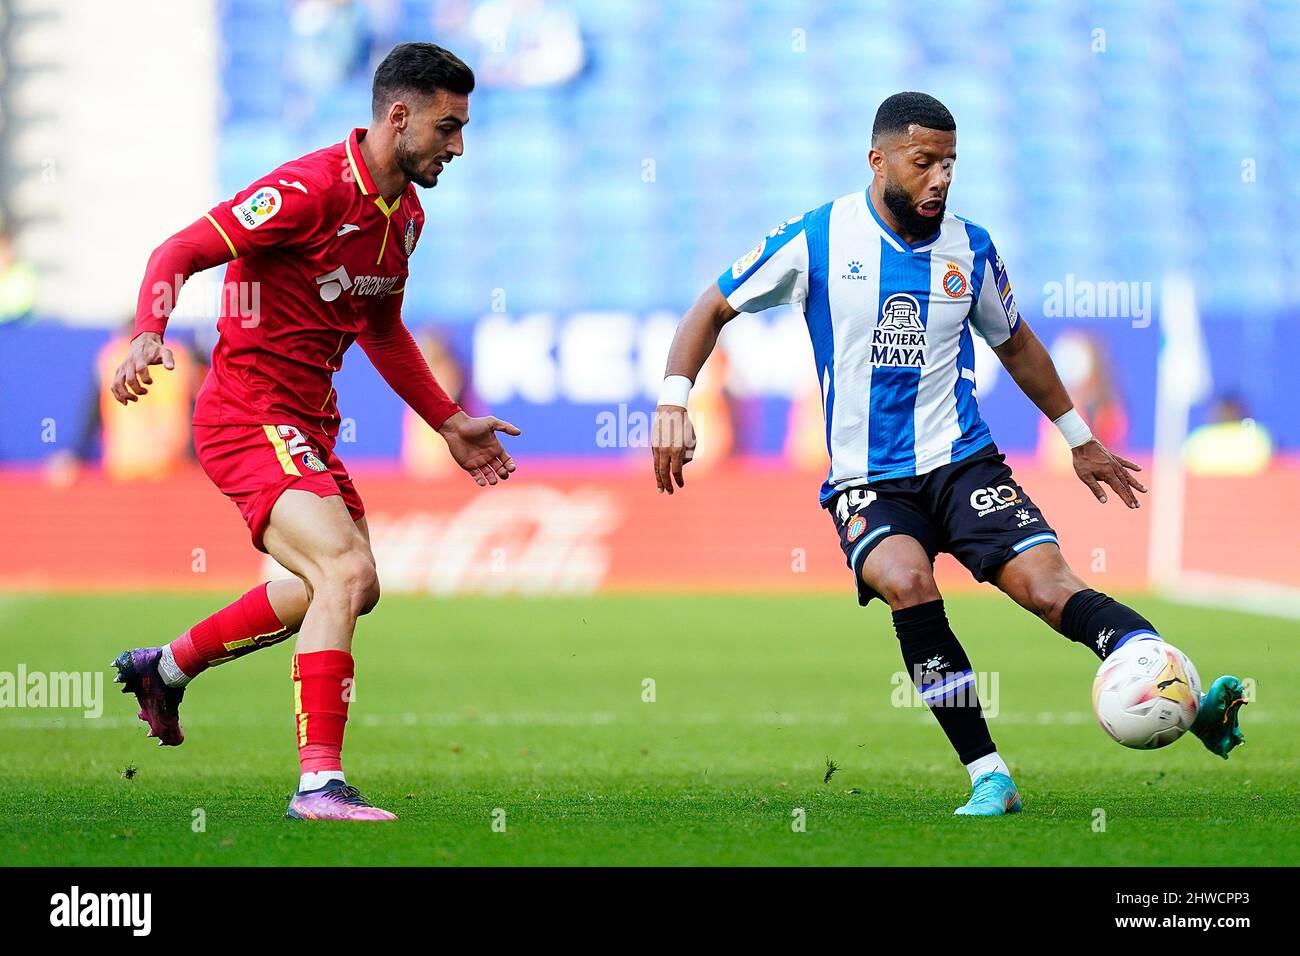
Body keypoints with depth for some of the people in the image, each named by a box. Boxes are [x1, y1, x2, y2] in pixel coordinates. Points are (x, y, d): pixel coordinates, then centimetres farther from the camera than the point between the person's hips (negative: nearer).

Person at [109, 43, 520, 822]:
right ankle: (319, 781, -26)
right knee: (348, 568, -25)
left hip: (308, 427, 10)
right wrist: (149, 336, -38)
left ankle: (167, 668, 37)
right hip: (251, 419, -10)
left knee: (350, 587, 21)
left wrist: (451, 424, 24)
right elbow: (178, 253, -20)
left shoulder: (405, 214, 9)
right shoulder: (311, 189, -20)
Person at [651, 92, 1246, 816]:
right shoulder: (816, 240, -3)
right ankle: (989, 777, -26)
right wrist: (675, 400, -9)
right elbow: (714, 310, 6)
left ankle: (1193, 705, -39)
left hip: (962, 461, 2)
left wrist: (1080, 437, 30)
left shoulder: (970, 248, 6)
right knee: (906, 581, -32)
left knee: (1049, 584, -22)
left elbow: (1015, 344, 24)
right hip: (866, 481, -2)